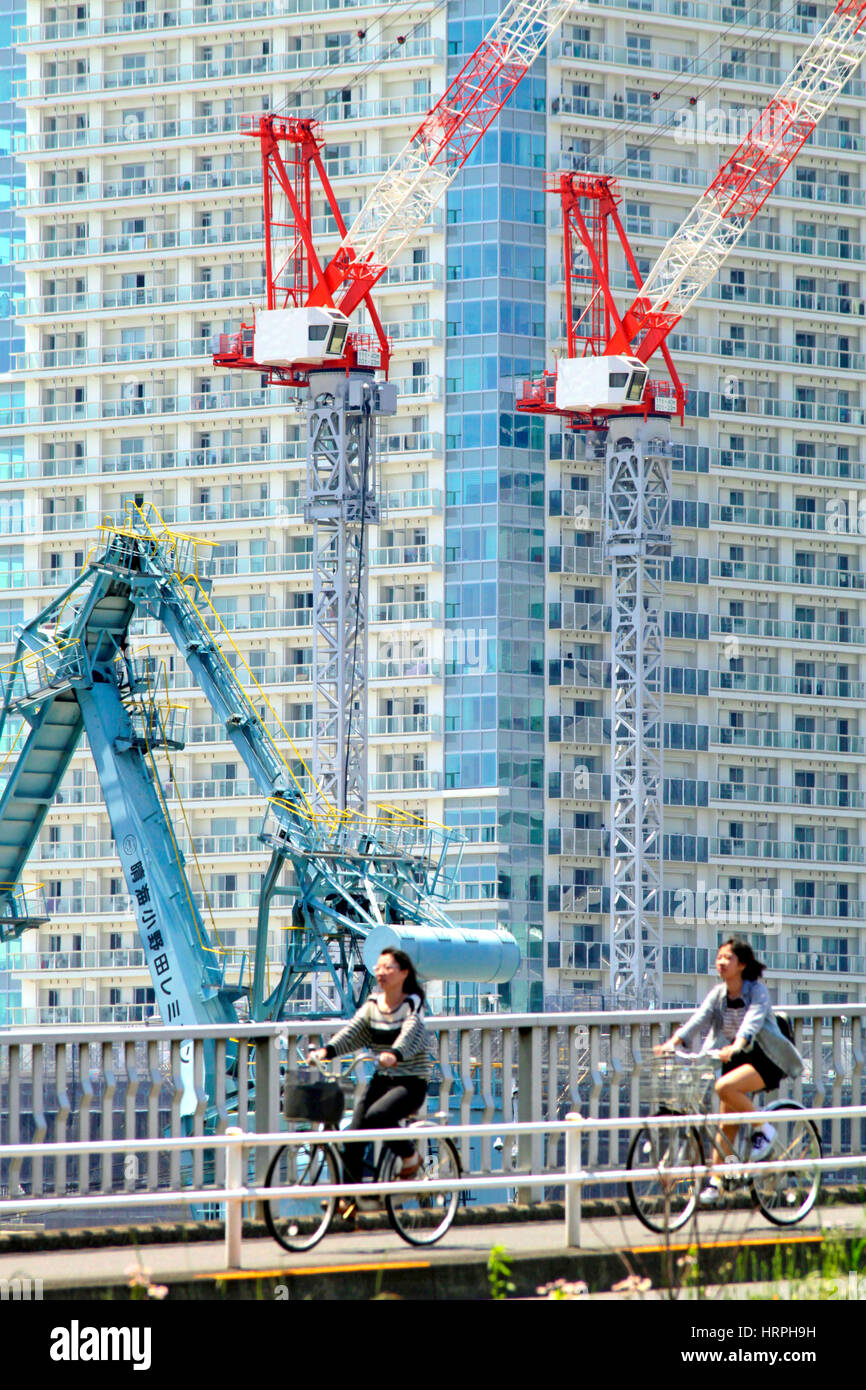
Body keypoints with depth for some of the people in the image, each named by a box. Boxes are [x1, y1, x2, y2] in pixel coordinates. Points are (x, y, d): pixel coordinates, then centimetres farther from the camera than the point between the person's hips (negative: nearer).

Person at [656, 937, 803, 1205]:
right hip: (735, 1060, 6)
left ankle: (764, 1129, -12)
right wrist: (673, 1041, -29)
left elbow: (753, 1021, -30)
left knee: (725, 1087, -31)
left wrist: (736, 1046, -49)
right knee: (726, 1123, 2)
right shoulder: (718, 994, 2)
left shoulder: (757, 990, -13)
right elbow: (699, 1019, -11)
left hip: (765, 1059, -6)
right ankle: (716, 1181, 10)